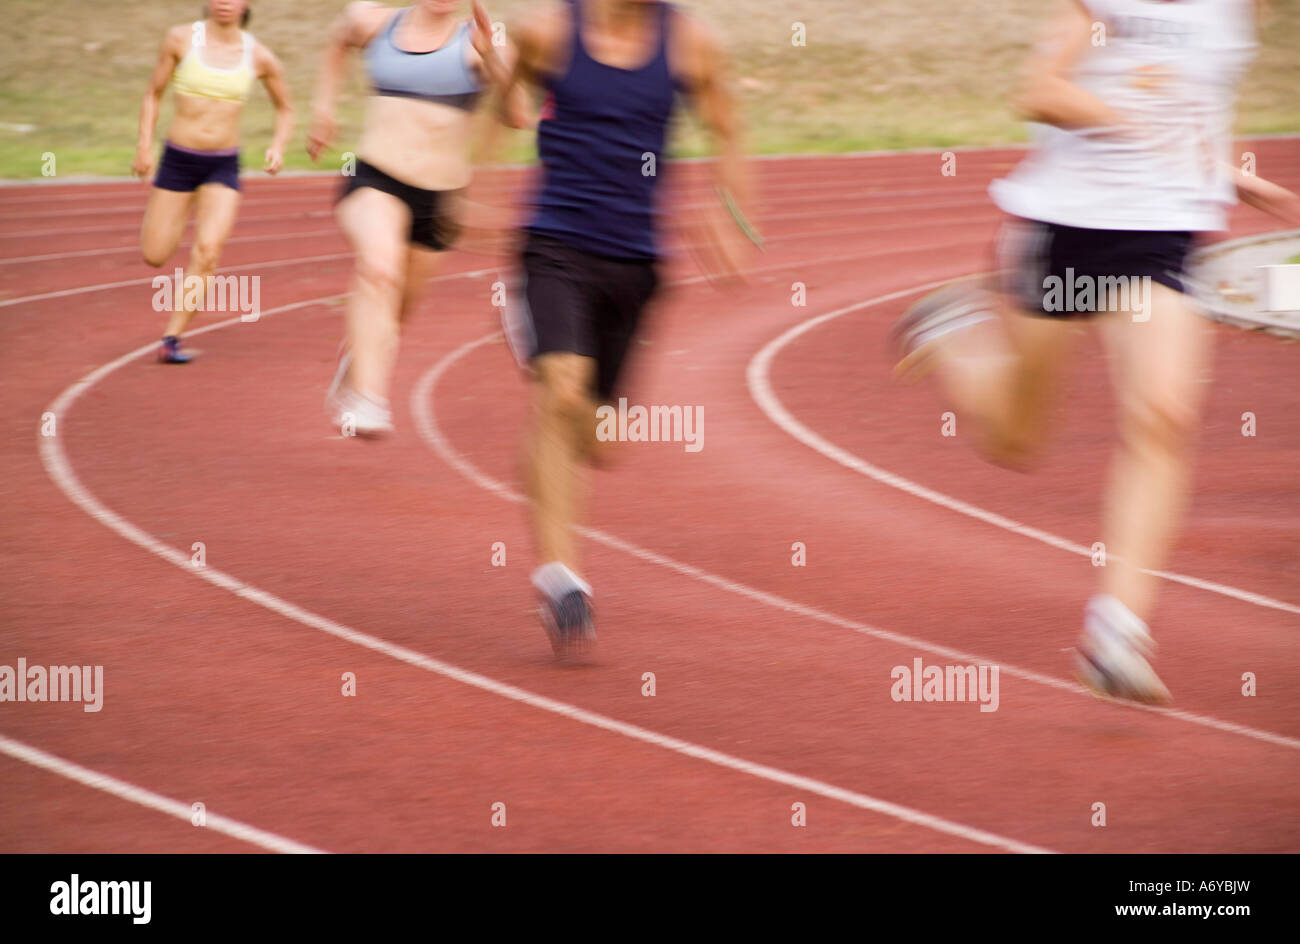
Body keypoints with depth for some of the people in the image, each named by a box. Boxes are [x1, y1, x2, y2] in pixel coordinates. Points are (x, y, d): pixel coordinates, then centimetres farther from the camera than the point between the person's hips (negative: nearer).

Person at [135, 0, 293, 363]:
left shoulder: (259, 57, -3)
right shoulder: (181, 38, -6)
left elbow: (285, 110, 12)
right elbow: (153, 94, 5)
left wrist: (278, 147, -6)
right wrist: (144, 146, -5)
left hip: (223, 167, 0)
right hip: (178, 160, 0)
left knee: (208, 251, -20)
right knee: (155, 256, 3)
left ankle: (171, 339, -14)